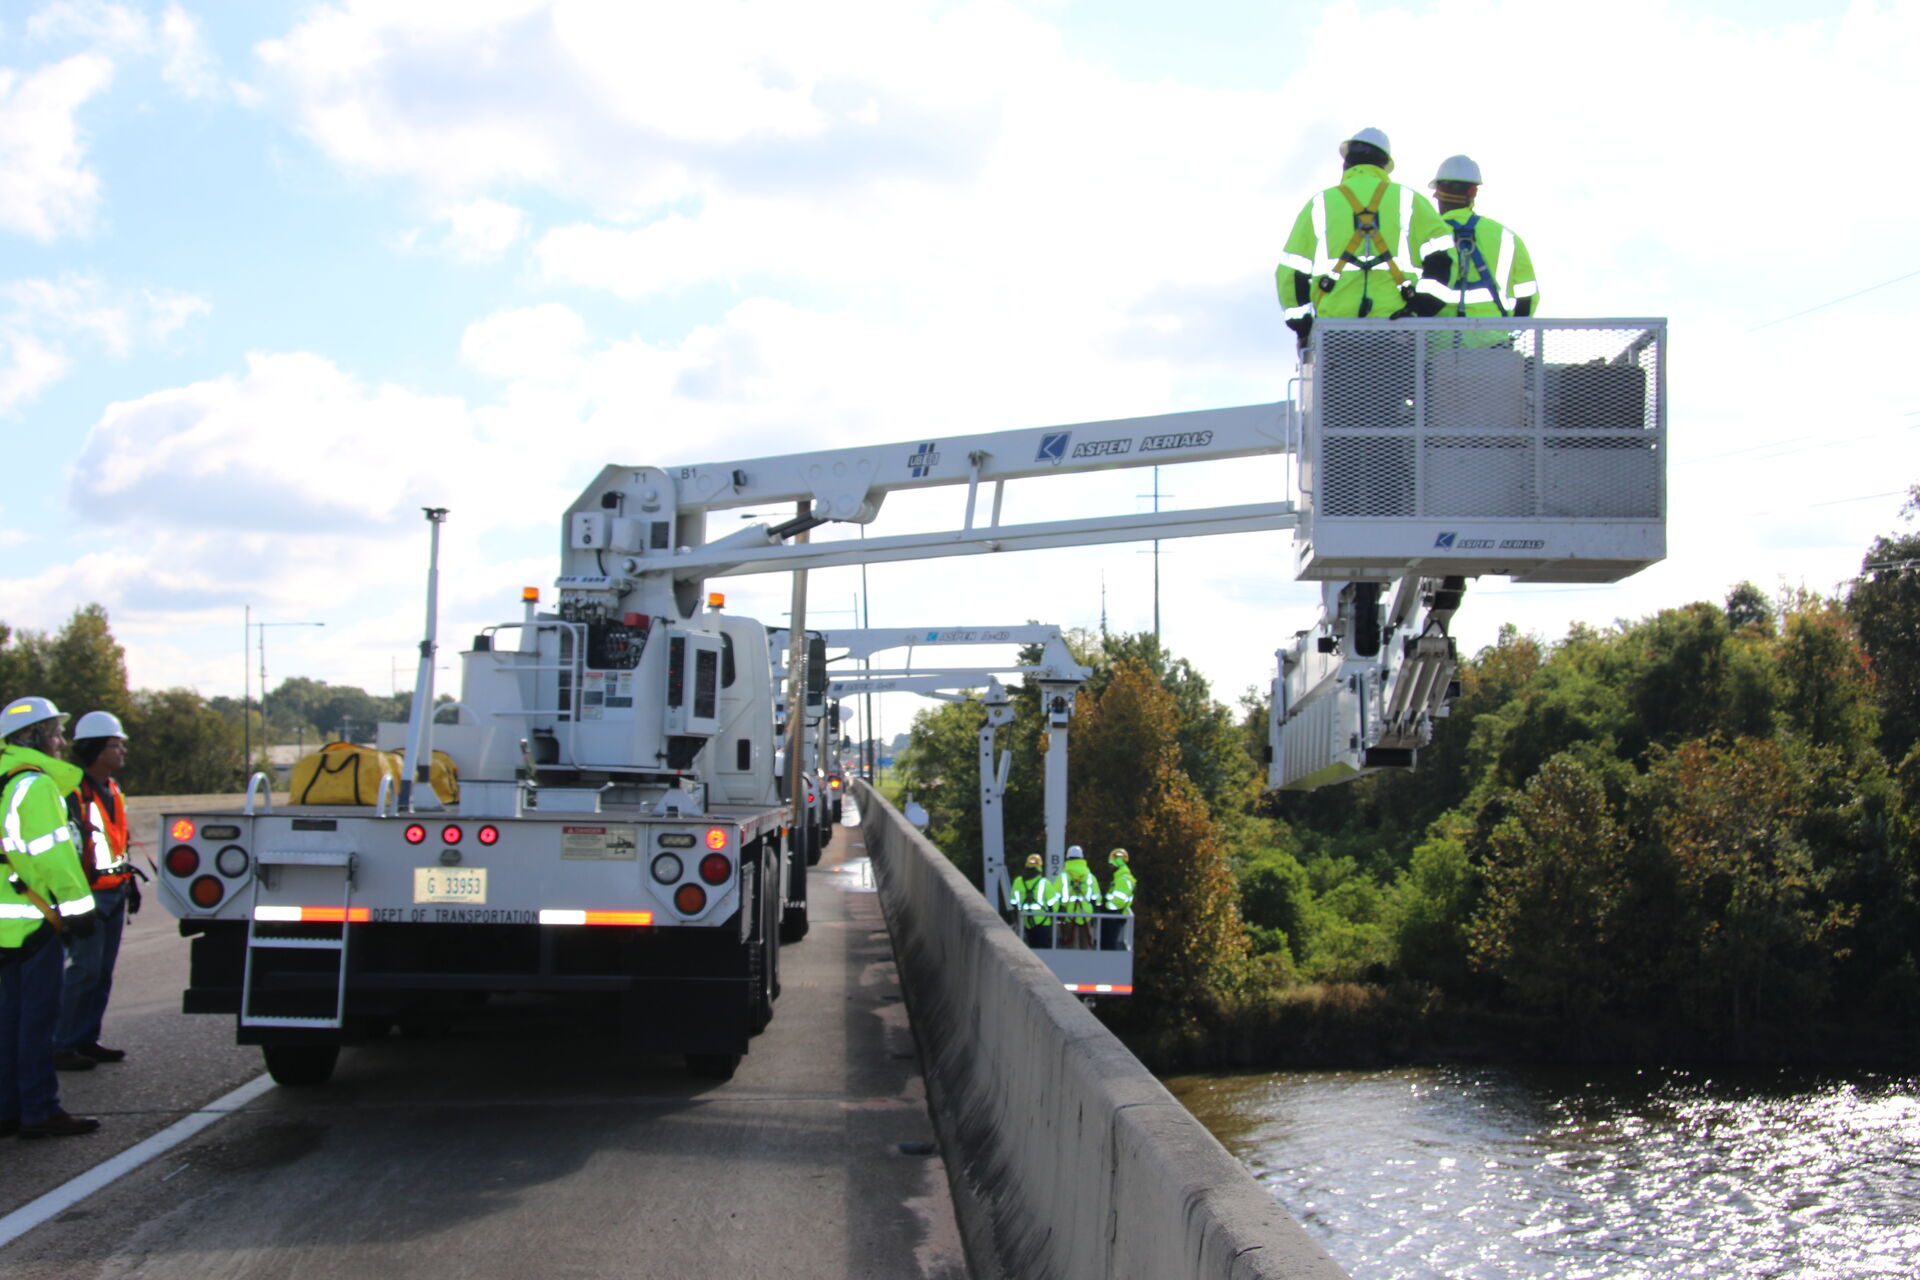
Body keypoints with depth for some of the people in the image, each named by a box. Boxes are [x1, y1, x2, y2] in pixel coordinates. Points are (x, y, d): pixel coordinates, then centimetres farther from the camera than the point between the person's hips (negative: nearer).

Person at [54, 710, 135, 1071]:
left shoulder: (113, 791, 16)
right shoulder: (73, 793, -14)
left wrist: (130, 882, 25)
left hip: (115, 893, 9)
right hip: (90, 895, -9)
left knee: (103, 973, 11)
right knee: (85, 970, -10)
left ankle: (87, 1039, 18)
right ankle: (62, 1046, -4)